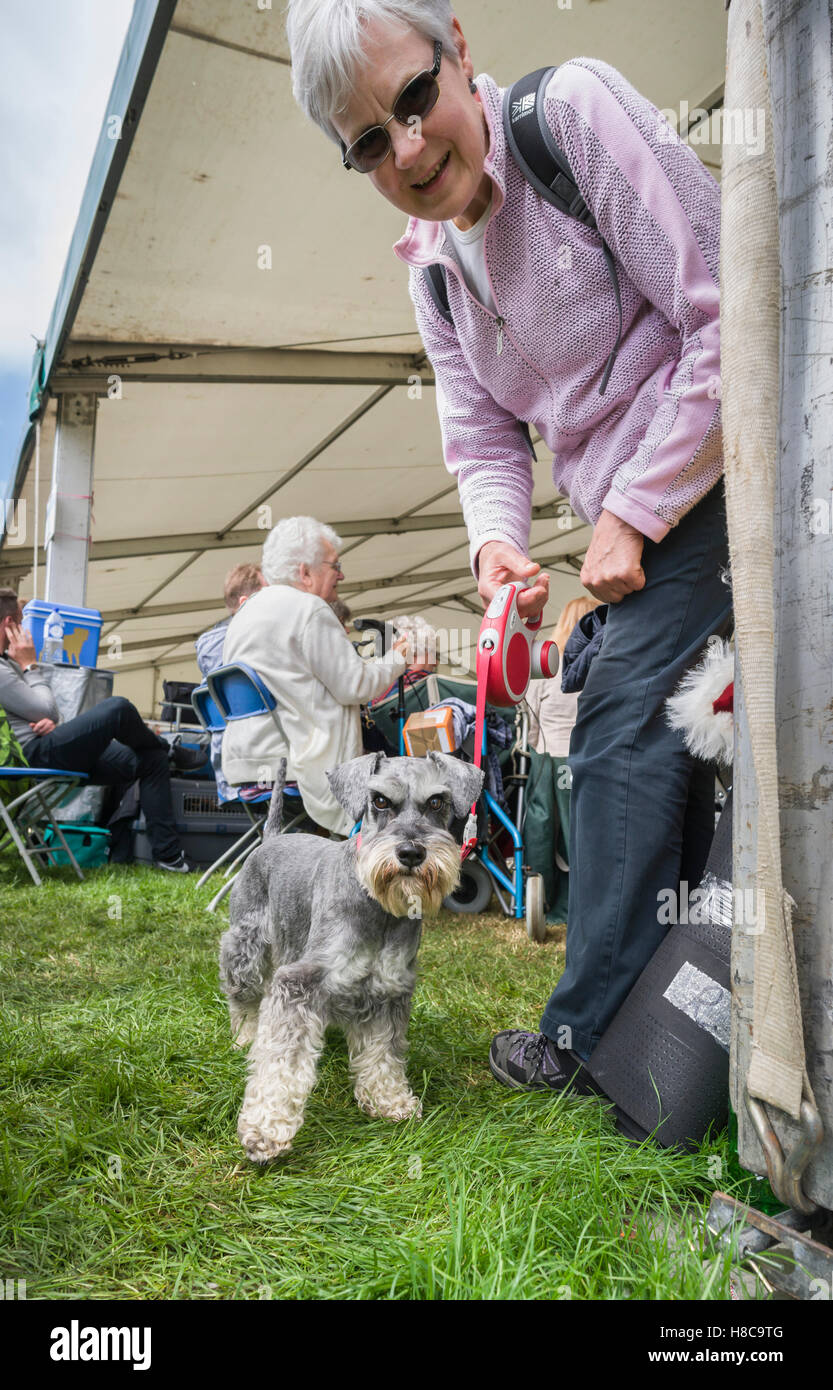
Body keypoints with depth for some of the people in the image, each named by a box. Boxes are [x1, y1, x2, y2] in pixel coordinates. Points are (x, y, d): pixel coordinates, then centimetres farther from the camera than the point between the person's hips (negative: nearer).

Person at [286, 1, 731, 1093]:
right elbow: (485, 437, 10)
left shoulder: (575, 108, -12)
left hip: (710, 475, -7)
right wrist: (498, 538, -12)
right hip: (637, 517, 8)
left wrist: (633, 513, -17)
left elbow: (731, 317, -17)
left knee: (623, 725, -14)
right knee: (663, 737, 10)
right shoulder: (429, 266, 9)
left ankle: (590, 1035, -1)